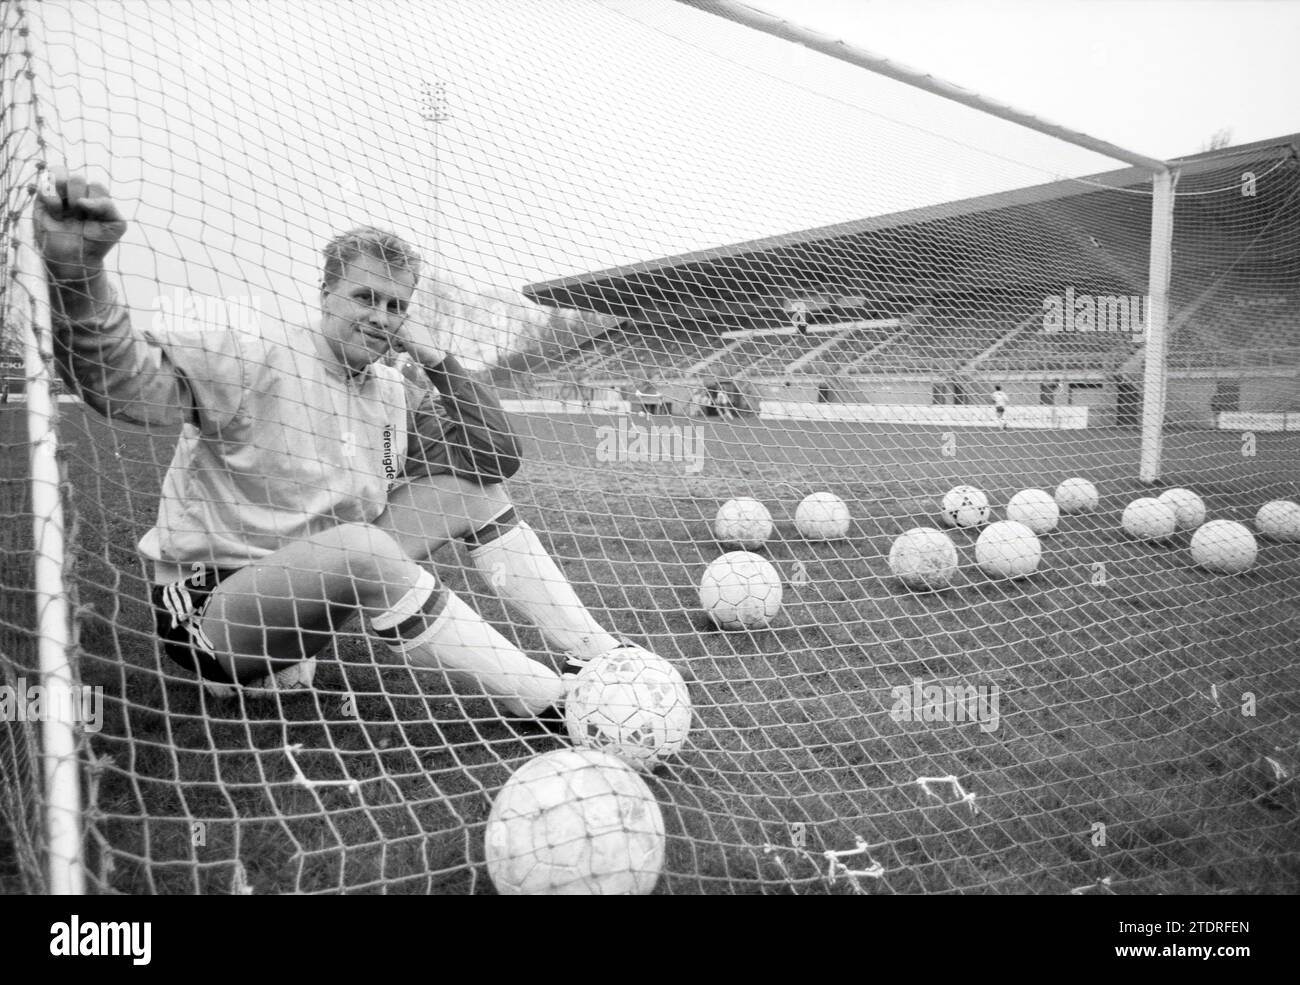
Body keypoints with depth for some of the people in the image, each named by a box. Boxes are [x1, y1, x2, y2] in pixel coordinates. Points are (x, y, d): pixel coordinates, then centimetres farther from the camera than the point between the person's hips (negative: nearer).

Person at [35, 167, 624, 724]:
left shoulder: (396, 396, 2)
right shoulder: (260, 363, -16)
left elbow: (500, 456, -2)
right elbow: (122, 379, -30)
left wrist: (435, 359, -8)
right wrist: (76, 272, -48)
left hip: (325, 591, 7)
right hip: (209, 607, -6)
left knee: (470, 481, -4)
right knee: (357, 548, -37)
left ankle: (599, 659, -5)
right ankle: (554, 704, -29)